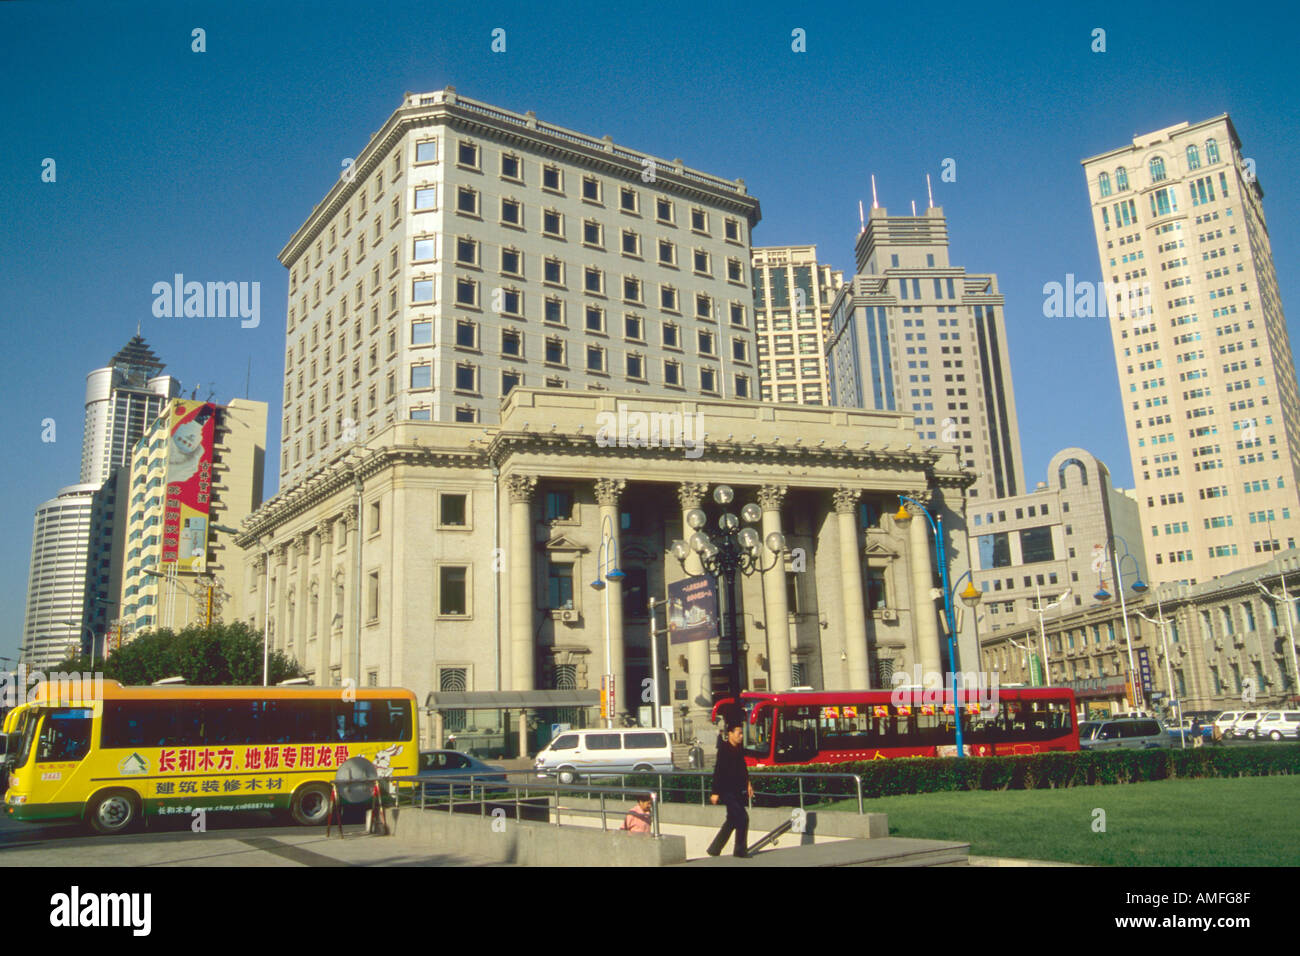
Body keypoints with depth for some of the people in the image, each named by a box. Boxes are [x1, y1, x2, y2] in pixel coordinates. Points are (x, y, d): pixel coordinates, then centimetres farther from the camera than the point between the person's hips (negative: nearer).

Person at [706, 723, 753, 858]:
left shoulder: (738, 750, 10)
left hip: (736, 791, 9)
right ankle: (740, 851, 4)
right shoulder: (724, 750, -16)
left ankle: (714, 850, 24)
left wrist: (748, 784, 14)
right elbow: (718, 772, -18)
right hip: (727, 791, -9)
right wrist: (715, 792, -19)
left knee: (732, 821, 14)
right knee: (742, 818, -10)